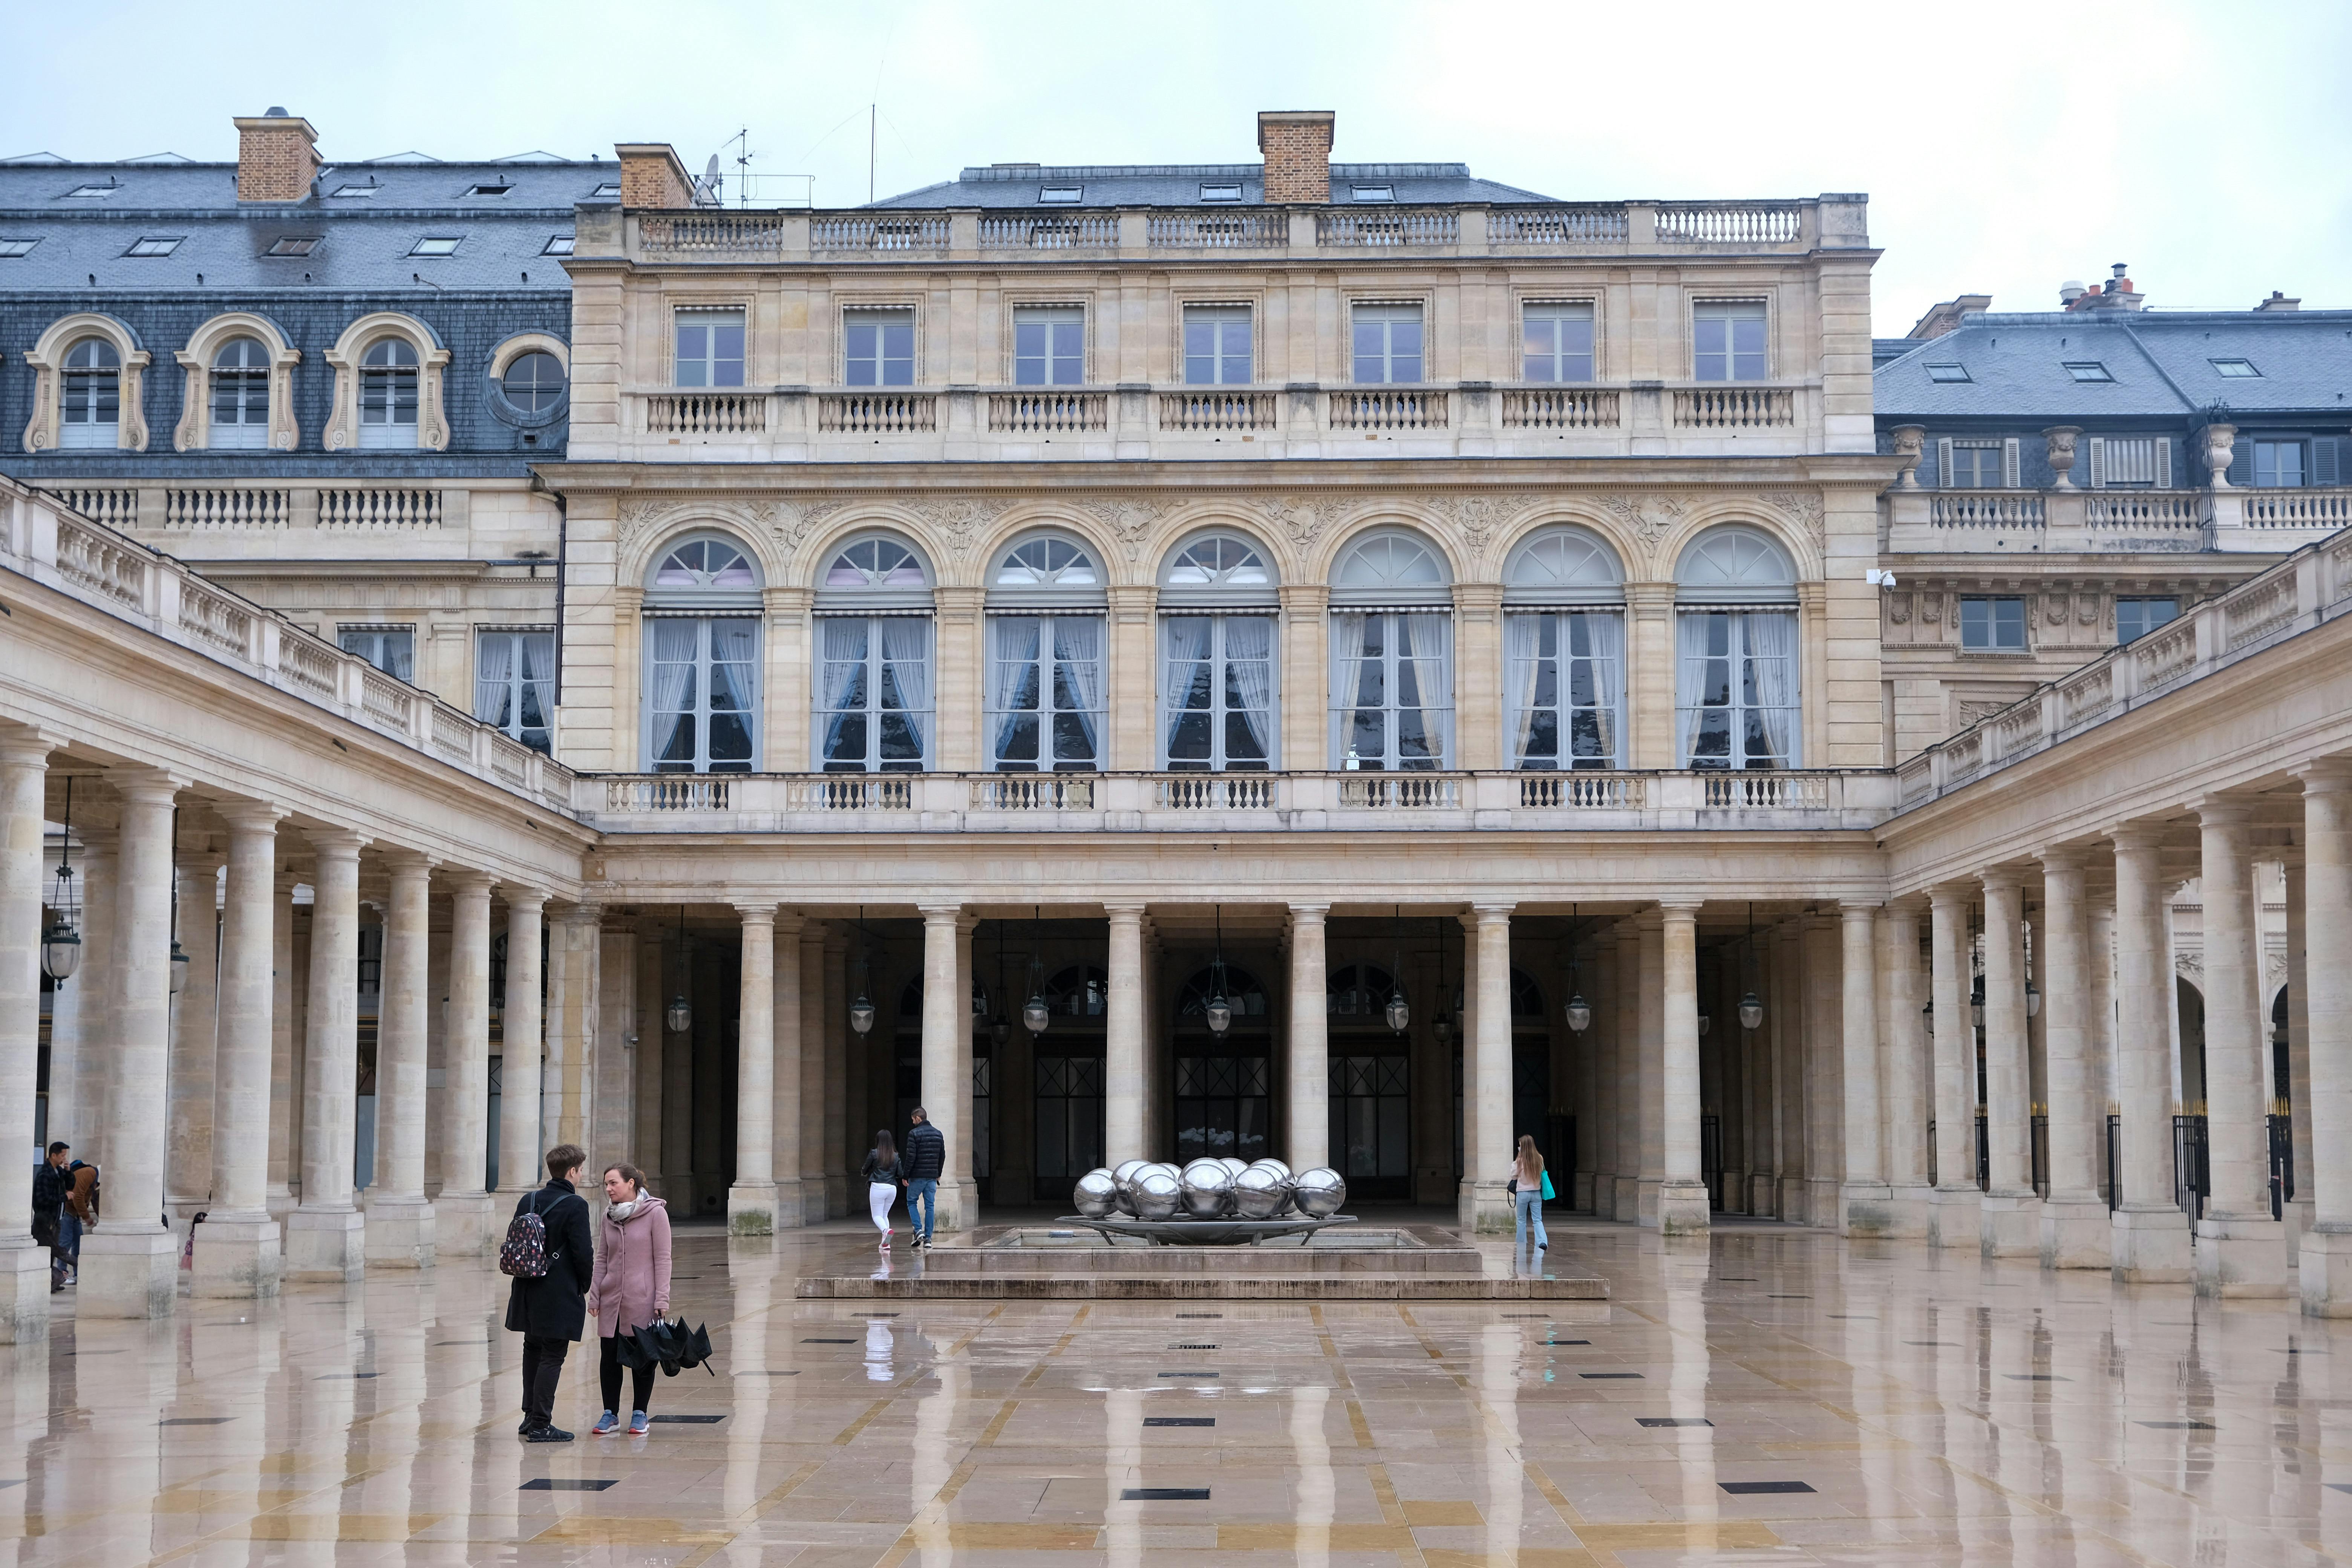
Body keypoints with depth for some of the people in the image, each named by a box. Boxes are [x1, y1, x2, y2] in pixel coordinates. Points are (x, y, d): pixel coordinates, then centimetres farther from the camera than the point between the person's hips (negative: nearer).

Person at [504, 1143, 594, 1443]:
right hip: (560, 1293, -7)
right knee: (552, 1357, -1)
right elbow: (583, 1252, -15)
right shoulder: (575, 1205, -15)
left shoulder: (528, 1201, 7)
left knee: (533, 1350, 20)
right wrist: (585, 1286, 0)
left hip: (529, 1292, 7)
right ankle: (540, 1425, -1)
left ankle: (530, 1417, 26)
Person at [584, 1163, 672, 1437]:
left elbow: (662, 1259, -7)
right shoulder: (610, 1215, 8)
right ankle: (610, 1415, 15)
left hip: (642, 1301, -4)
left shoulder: (655, 1213, -7)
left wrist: (661, 1300, -11)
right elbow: (602, 1259, 12)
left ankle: (640, 1415, 14)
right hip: (612, 1300, 4)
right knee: (610, 1358, 5)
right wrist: (595, 1296, 6)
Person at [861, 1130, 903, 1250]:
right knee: (885, 1215, 17)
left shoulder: (874, 1153, -2)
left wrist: (863, 1173, 29)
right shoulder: (896, 1156, 8)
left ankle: (886, 1230, -29)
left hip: (878, 1187, -4)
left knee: (877, 1215, 3)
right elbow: (900, 1174, 7)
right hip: (892, 1188, 4)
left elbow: (865, 1171, 5)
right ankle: (886, 1243, 5)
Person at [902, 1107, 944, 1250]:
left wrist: (905, 1175, -8)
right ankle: (928, 1238, 4)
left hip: (917, 1176, -5)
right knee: (930, 1206, 7)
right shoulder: (939, 1134, 9)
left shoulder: (914, 1134, -10)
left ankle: (918, 1230, -5)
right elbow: (942, 1156, 13)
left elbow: (911, 1157, -14)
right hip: (932, 1176, 5)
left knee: (911, 1203, 11)